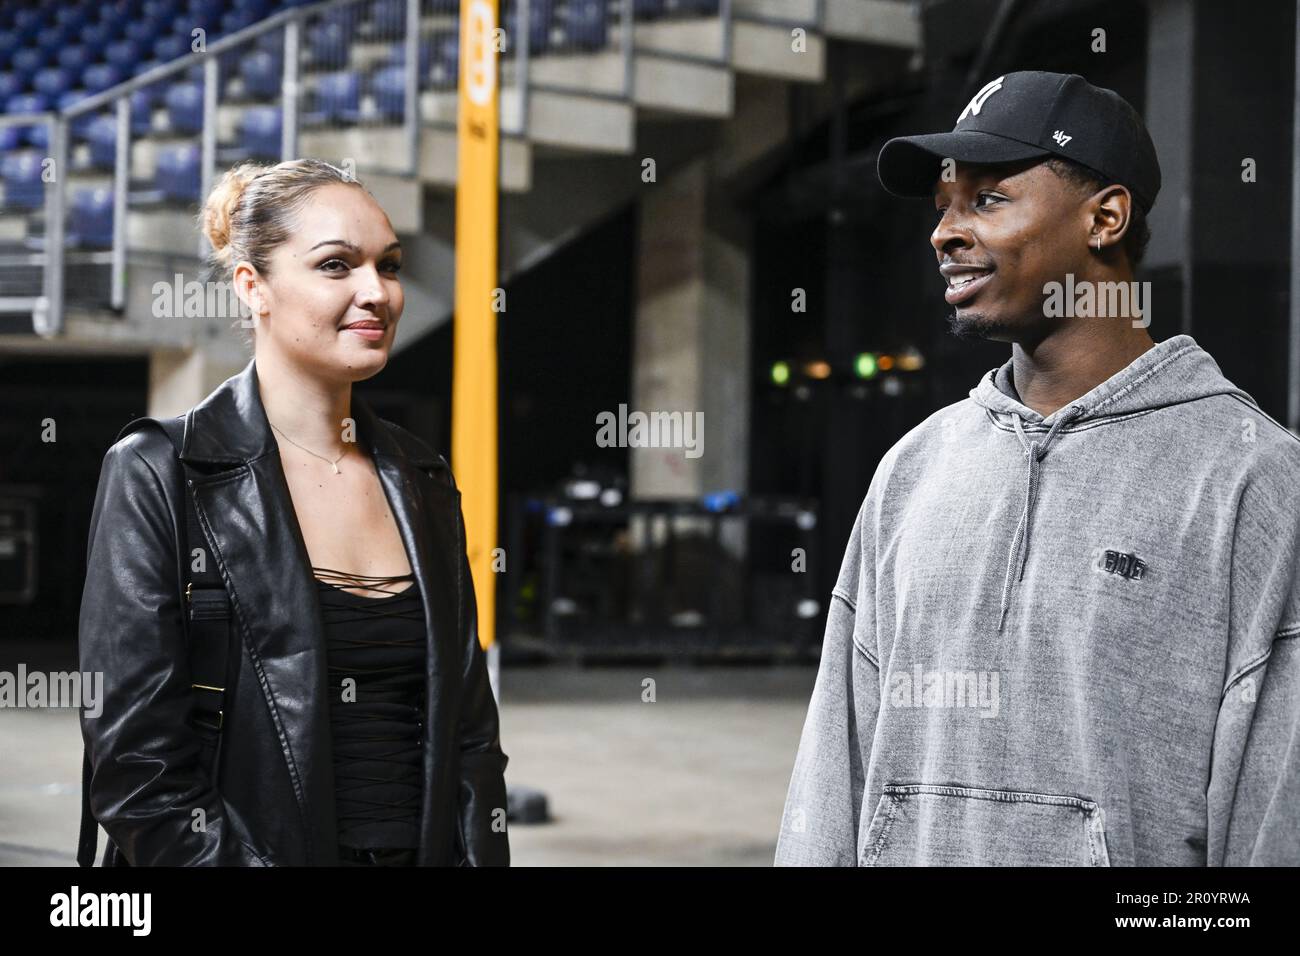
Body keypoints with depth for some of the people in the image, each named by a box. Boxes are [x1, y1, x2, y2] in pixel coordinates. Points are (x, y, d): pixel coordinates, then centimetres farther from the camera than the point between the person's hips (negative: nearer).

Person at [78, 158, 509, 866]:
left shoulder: (423, 482, 7)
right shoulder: (157, 476, -11)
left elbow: (470, 731, 8)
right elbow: (137, 761, -16)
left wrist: (480, 857, -6)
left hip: (424, 852, 5)